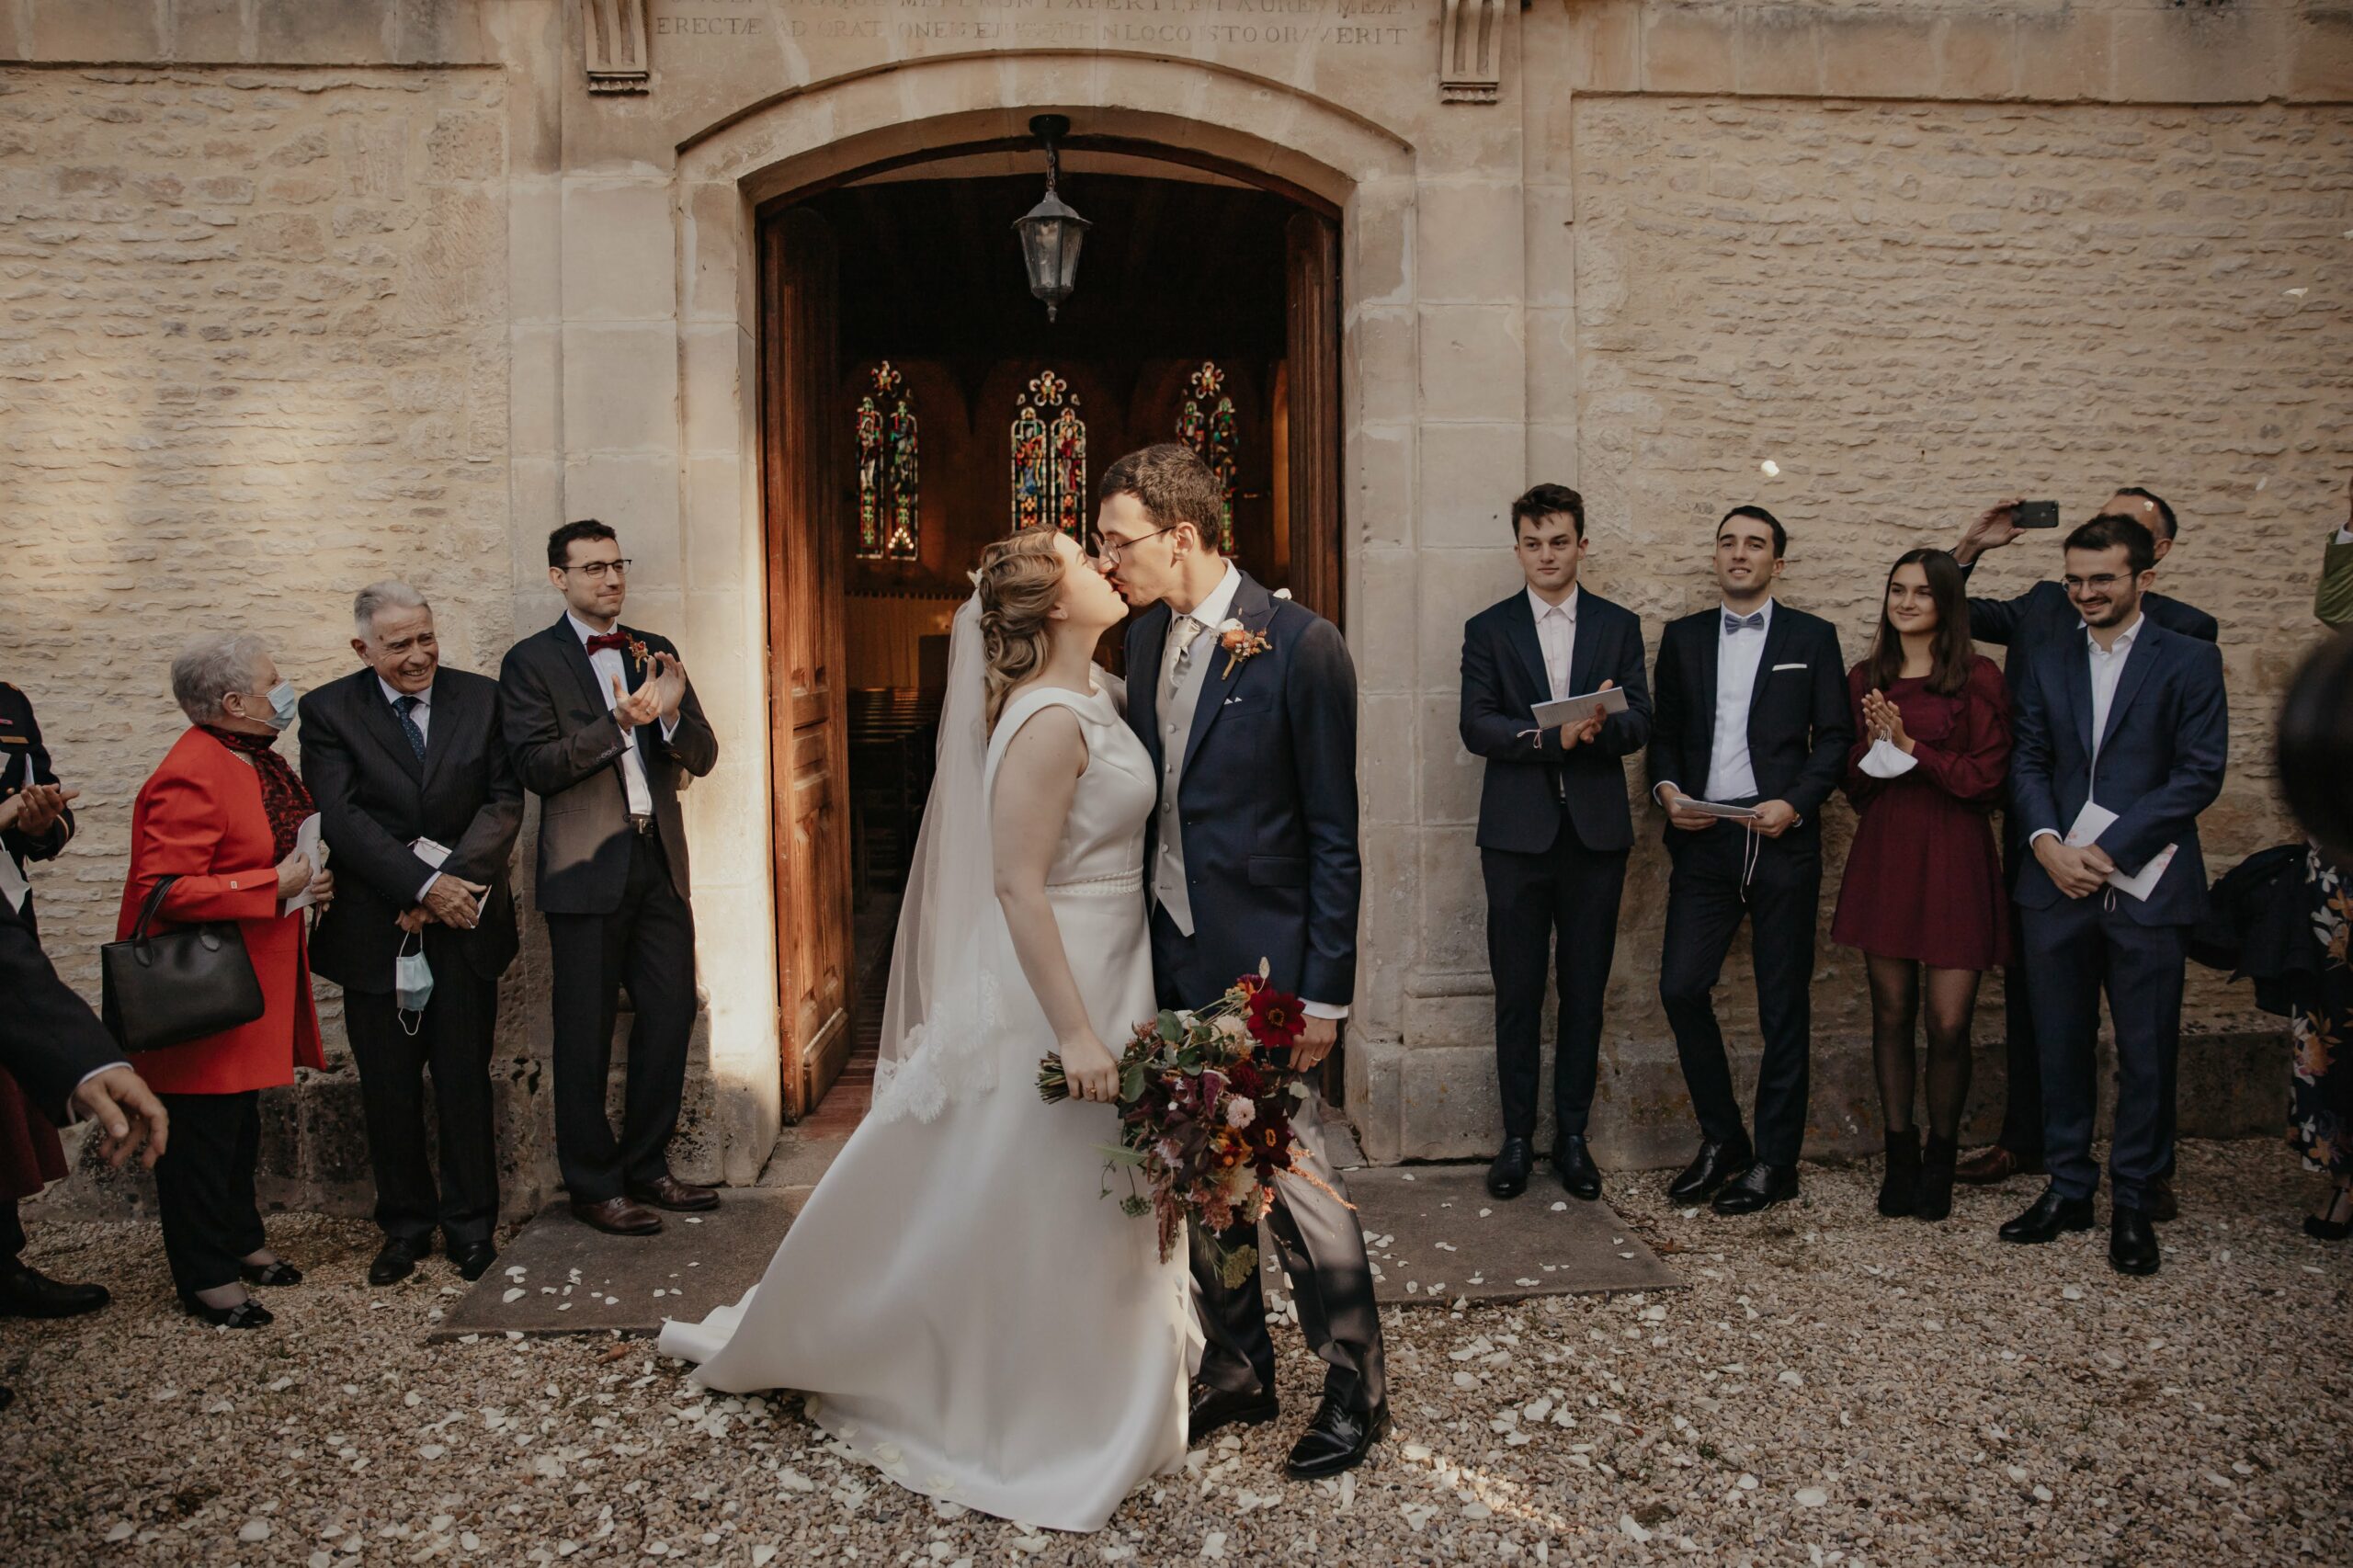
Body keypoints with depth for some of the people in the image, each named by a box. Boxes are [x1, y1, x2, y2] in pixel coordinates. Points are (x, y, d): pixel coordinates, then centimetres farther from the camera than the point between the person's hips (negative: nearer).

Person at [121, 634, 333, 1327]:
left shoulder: (259, 759, 8)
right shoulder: (189, 777, -23)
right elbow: (164, 890, -28)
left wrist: (312, 877, 6)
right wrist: (274, 887, -25)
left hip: (255, 977, 10)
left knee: (241, 1118, 21)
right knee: (203, 1127, 2)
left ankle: (239, 1240, 37)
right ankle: (204, 1278, 14)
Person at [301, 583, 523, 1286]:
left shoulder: (481, 699, 4)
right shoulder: (328, 712, -1)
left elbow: (504, 801, -2)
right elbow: (343, 819, -10)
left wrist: (453, 882, -15)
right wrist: (425, 886, -19)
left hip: (464, 923, 1)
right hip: (376, 931, 0)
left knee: (466, 1082, 8)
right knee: (389, 1091, 8)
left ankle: (470, 1223, 21)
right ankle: (406, 1225, 24)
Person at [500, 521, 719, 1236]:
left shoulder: (656, 652, 12)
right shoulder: (532, 661, -2)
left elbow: (703, 756, 7)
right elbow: (538, 767, -12)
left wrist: (672, 711, -13)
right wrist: (619, 722, -22)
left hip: (661, 863, 5)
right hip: (589, 870, -5)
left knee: (670, 1020, 10)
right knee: (586, 1038, 5)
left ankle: (647, 1167, 26)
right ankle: (593, 1185, 19)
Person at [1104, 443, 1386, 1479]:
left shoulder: (1300, 647, -14)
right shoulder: (1147, 637, 7)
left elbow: (1334, 836, -12)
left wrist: (1324, 993, -13)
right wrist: (1135, 943, 12)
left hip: (1258, 962, -7)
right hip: (1168, 955, 7)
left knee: (1292, 1174, 2)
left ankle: (1355, 1388, 22)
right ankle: (1237, 1371, 33)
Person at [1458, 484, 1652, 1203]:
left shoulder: (1619, 625, 10)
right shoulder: (1488, 629, 6)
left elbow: (1639, 722, 2)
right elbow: (1477, 727, -5)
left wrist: (1601, 726, -21)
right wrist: (1553, 735, -19)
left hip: (1595, 829, 1)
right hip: (1517, 831, -1)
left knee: (1585, 992, 6)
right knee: (1517, 993, 3)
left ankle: (1572, 1136, 17)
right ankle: (1517, 1137, 13)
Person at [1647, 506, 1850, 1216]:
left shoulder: (1812, 637, 6)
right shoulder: (1684, 637, 13)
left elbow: (1833, 737, 3)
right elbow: (1664, 732, 13)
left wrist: (1795, 803, -12)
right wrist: (1668, 789, -5)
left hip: (1781, 840, -2)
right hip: (1703, 839, 2)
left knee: (1784, 1004, 4)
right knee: (1681, 989, -3)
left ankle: (1774, 1162, 15)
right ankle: (1721, 1141, 16)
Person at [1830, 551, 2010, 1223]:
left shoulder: (1978, 677, -1)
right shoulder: (1865, 680, 11)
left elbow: (1986, 777, -7)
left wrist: (1909, 746, -12)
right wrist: (1873, 743, -7)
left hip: (1954, 858, -3)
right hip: (1883, 857, 3)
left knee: (1949, 1023, -4)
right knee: (1892, 1015, 7)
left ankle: (1941, 1159, 16)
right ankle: (1899, 1155, 20)